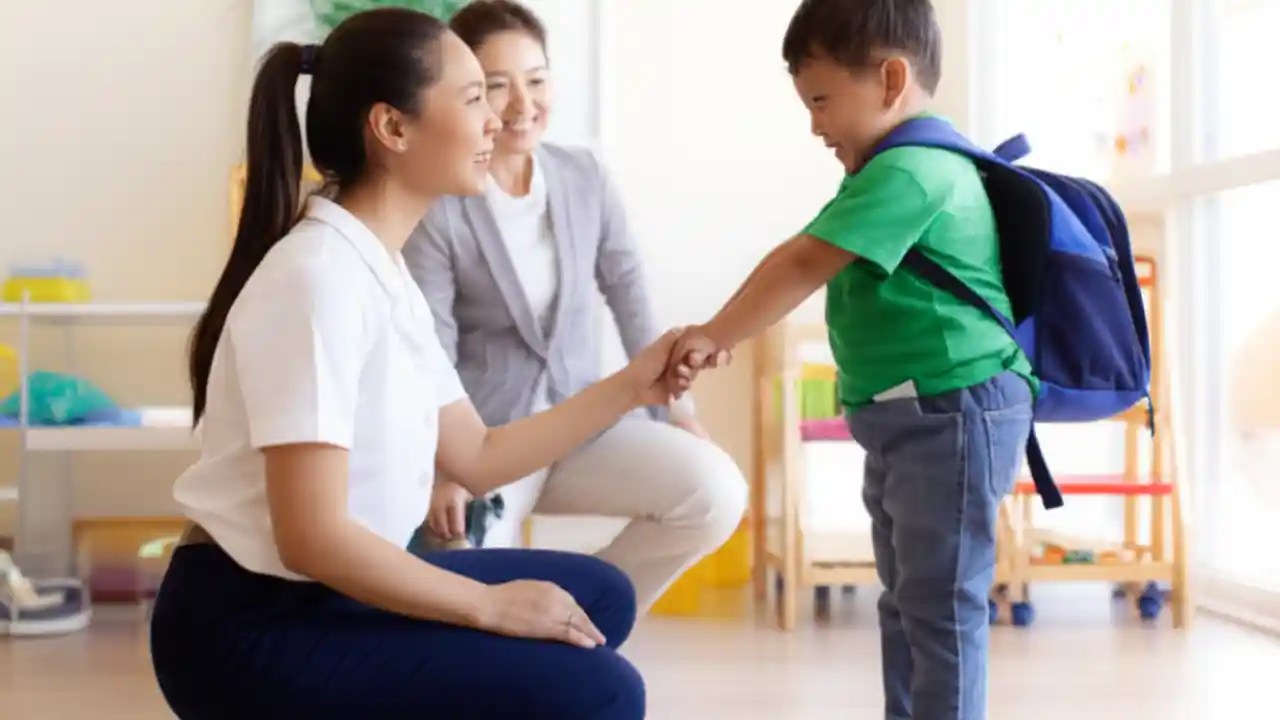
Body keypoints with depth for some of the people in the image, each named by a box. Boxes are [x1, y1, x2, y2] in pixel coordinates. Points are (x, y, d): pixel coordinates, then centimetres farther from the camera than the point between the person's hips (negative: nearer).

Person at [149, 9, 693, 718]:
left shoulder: (385, 275, 9)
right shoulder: (319, 278, -21)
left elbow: (476, 458, 15)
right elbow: (312, 538, -24)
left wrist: (630, 387, 11)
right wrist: (489, 607, -15)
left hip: (326, 594, 10)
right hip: (251, 629, -10)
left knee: (599, 597, 12)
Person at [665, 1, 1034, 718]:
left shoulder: (909, 172, -18)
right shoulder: (900, 171, 17)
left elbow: (804, 267, -22)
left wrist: (715, 336, -16)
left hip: (952, 412, -11)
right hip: (905, 418, 11)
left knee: (941, 603, -7)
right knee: (907, 601, 18)